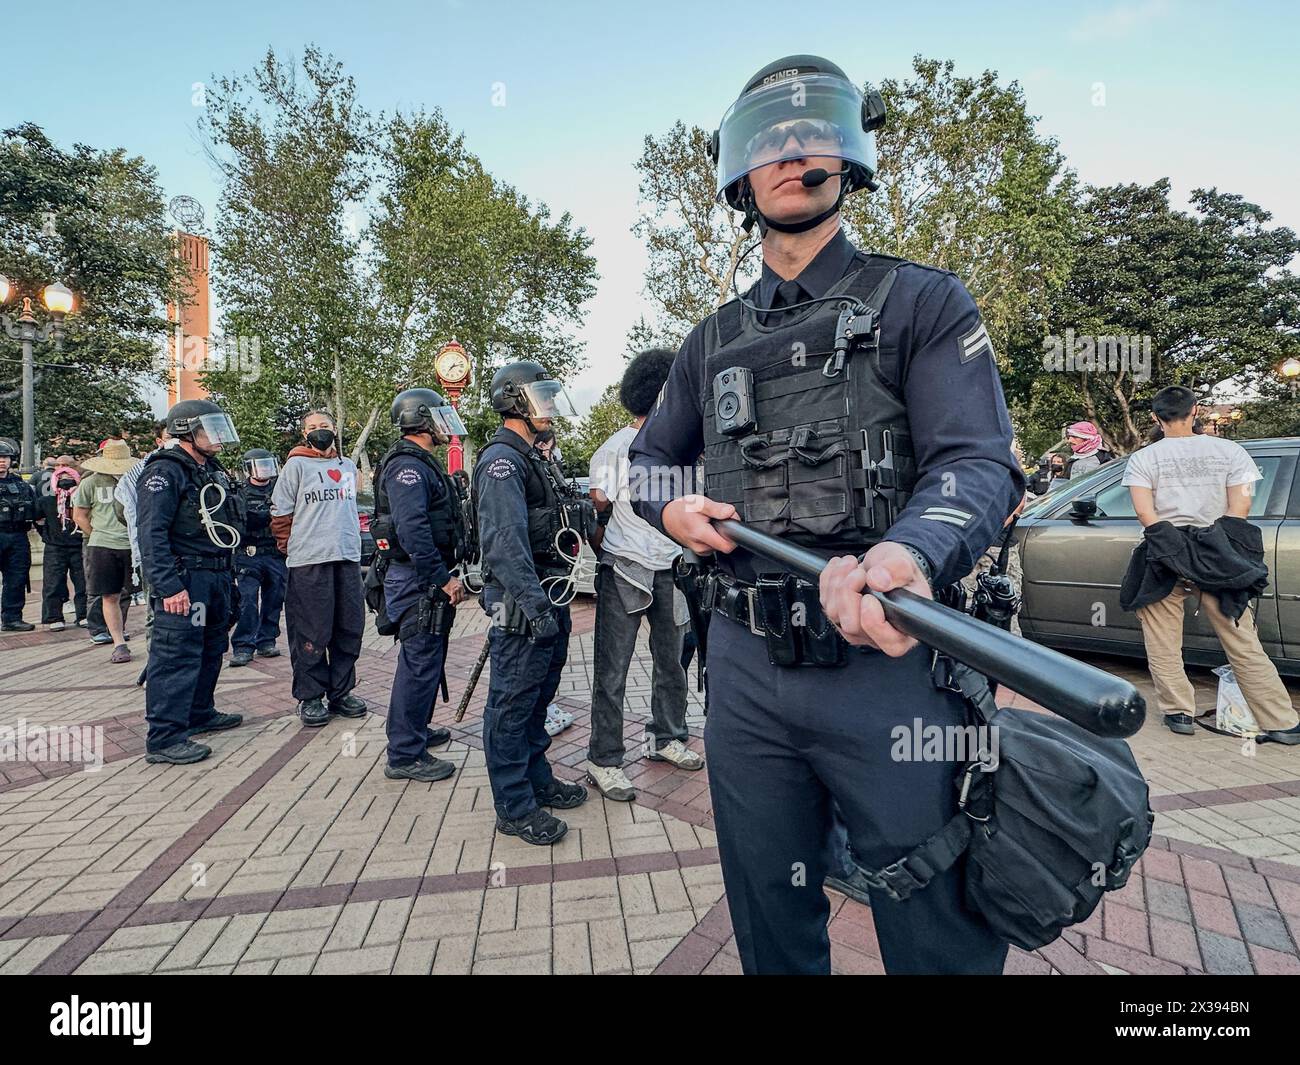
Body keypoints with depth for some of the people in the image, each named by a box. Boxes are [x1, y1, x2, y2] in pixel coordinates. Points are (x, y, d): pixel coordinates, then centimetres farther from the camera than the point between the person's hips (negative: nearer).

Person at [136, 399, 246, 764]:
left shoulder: (213, 471, 17)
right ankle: (164, 738, -1)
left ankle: (200, 714, 33)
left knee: (211, 651, 18)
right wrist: (169, 586, -25)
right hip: (184, 579, -9)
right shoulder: (165, 471, -12)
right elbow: (151, 533, -19)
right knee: (177, 655, -7)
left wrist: (228, 577, 19)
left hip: (216, 576, 10)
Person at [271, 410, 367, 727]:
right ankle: (310, 697, 13)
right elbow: (280, 512, -2)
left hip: (348, 558, 6)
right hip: (309, 561, -5)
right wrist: (291, 547, 1)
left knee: (350, 629, 9)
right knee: (312, 633, -1)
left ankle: (341, 692, 22)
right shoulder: (296, 466, -1)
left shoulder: (348, 466, 15)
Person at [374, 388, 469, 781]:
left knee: (425, 661, 20)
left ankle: (417, 730, 36)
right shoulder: (408, 466, -16)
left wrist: (445, 575, 20)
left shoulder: (423, 464, 19)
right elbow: (412, 530, -27)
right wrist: (443, 577, -24)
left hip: (429, 581, 11)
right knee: (420, 664, -5)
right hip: (419, 581, -11)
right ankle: (405, 755, 4)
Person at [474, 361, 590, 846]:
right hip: (522, 606, -10)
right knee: (512, 703, 1)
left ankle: (537, 780, 35)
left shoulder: (530, 457, 19)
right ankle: (514, 807, 13)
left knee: (537, 697, 20)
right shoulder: (502, 459, -14)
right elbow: (504, 543, -25)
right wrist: (535, 605, -29)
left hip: (547, 598, 10)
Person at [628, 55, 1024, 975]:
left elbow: (978, 460, -10)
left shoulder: (921, 302, 2)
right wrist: (673, 509, -1)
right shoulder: (714, 341, 14)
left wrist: (908, 554, -32)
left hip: (888, 666, -3)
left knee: (936, 936, 13)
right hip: (746, 668, 4)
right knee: (770, 925, 21)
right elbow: (650, 458, 23)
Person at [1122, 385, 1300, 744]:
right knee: (1245, 648, 10)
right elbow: (1240, 507, -1)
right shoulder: (1229, 450, 4)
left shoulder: (1142, 459, -2)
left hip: (1164, 562, -2)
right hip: (1216, 561, 3)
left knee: (1164, 649, 10)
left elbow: (1146, 514, -10)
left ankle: (1180, 713, 14)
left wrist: (1170, 542, 0)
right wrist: (1211, 544, 6)